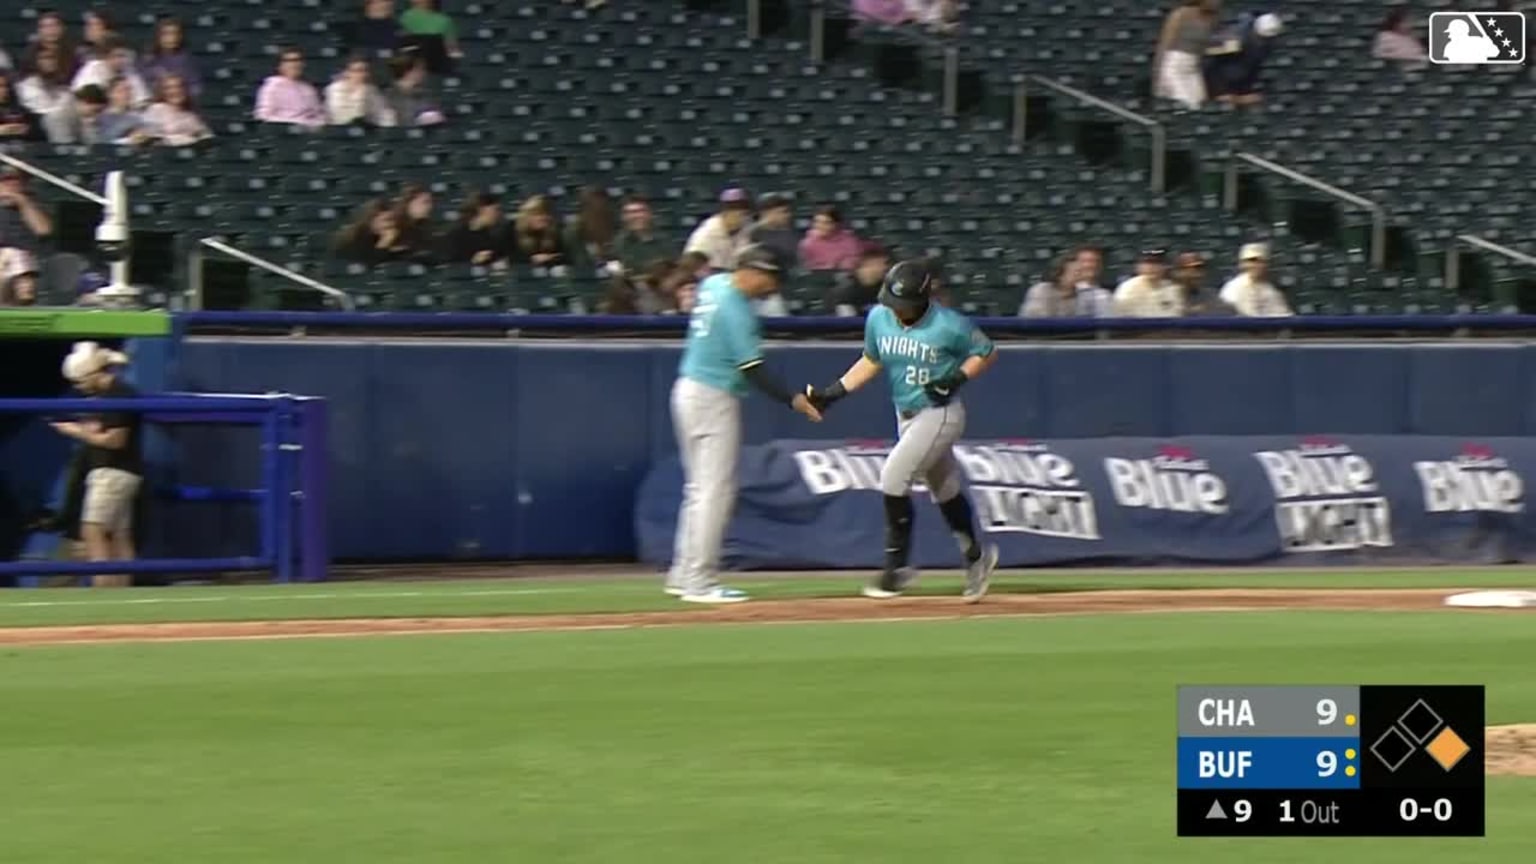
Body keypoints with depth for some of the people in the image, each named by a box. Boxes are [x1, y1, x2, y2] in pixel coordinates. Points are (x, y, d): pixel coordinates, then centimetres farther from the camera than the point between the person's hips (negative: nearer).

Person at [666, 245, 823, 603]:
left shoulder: (712, 285, 6)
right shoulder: (736, 309, -20)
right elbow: (752, 369, -22)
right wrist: (793, 399, -22)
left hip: (688, 390, 10)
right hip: (714, 399, -10)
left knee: (700, 488, 15)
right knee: (716, 490, -6)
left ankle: (683, 574, 18)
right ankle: (700, 582, -7)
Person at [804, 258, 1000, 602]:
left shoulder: (949, 326, -20)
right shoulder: (878, 318, -3)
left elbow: (986, 352, -6)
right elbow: (871, 360, 12)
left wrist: (958, 378, -21)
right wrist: (833, 392, 3)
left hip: (940, 415, -7)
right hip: (906, 416, 7)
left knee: (893, 477, -18)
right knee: (944, 489, 16)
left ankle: (897, 567, -8)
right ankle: (976, 557, 35)